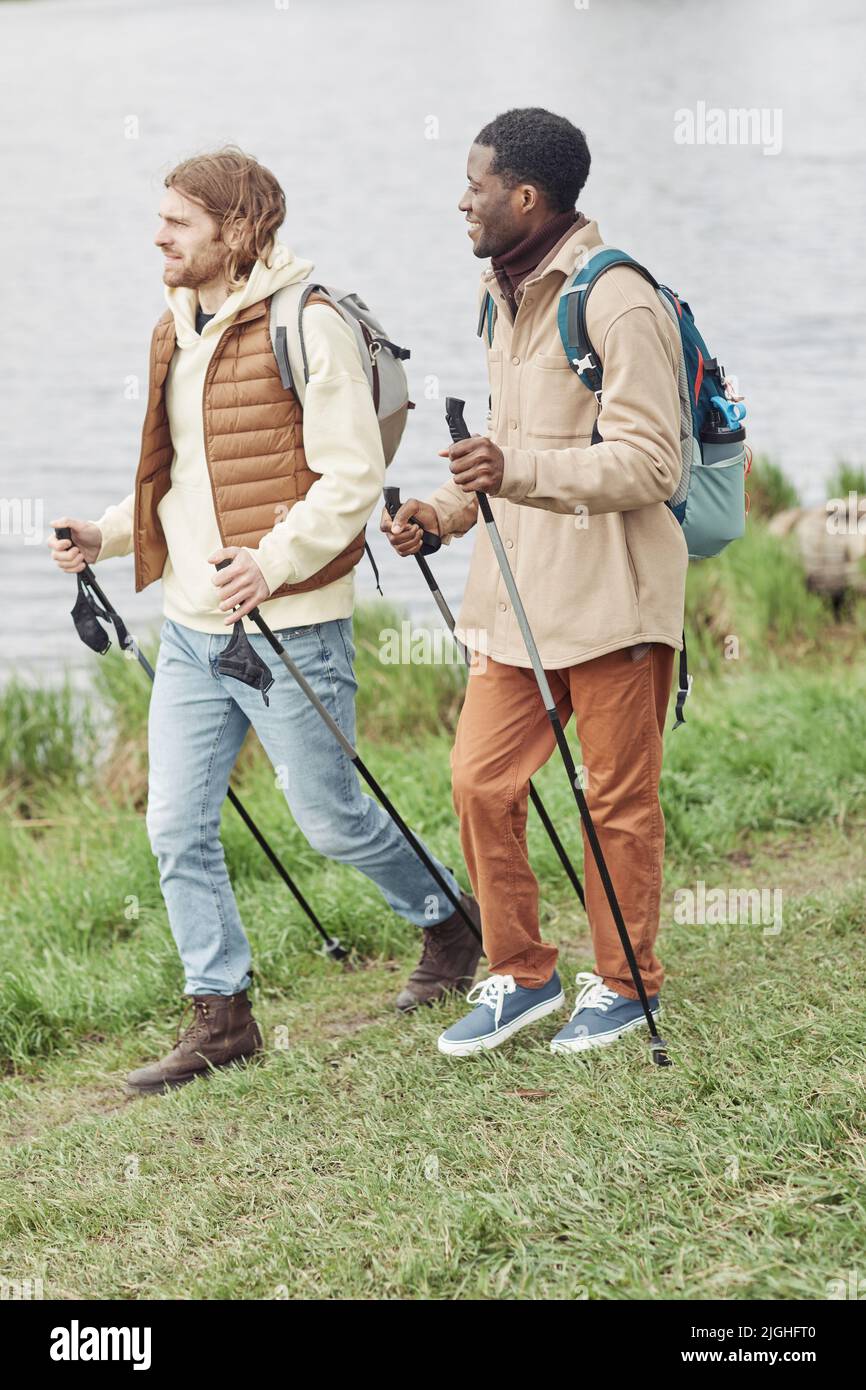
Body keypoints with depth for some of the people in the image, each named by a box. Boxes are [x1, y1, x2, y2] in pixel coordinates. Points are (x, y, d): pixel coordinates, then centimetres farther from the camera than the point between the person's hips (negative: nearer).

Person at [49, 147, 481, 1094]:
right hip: (189, 626, 7)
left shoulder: (306, 326, -13)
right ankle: (221, 1016, 13)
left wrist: (275, 558, -29)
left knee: (330, 819, 6)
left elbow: (355, 474, -17)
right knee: (177, 825, 3)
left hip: (287, 625, -7)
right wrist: (107, 534, 5)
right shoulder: (173, 333, 12)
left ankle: (448, 917, 32)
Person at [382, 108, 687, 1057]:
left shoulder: (617, 303, -16)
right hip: (517, 587, 8)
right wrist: (443, 510, 8)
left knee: (618, 798, 4)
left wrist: (518, 471, -31)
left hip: (609, 590, -8)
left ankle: (624, 985, 20)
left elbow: (649, 464, -20)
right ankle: (520, 975, 19)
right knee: (480, 777, 5)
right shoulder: (505, 296, 14)